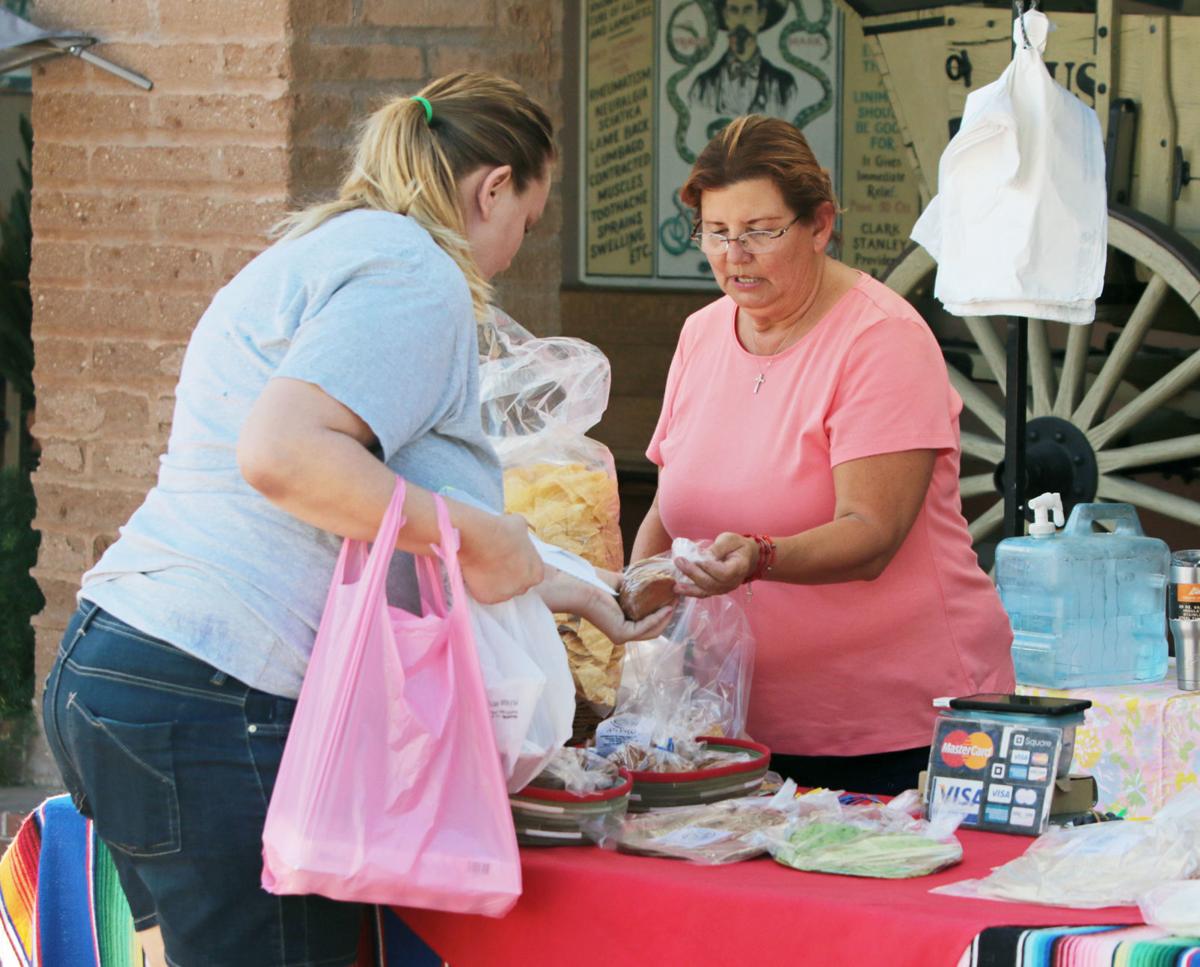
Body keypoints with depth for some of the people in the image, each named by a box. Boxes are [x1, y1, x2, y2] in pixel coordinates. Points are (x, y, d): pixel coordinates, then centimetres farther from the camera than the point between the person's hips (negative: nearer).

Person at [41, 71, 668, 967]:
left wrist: (545, 584, 34)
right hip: (214, 705, -10)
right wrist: (476, 538, -16)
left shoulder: (322, 255, 25)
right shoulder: (417, 275, -8)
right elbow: (281, 455, -24)